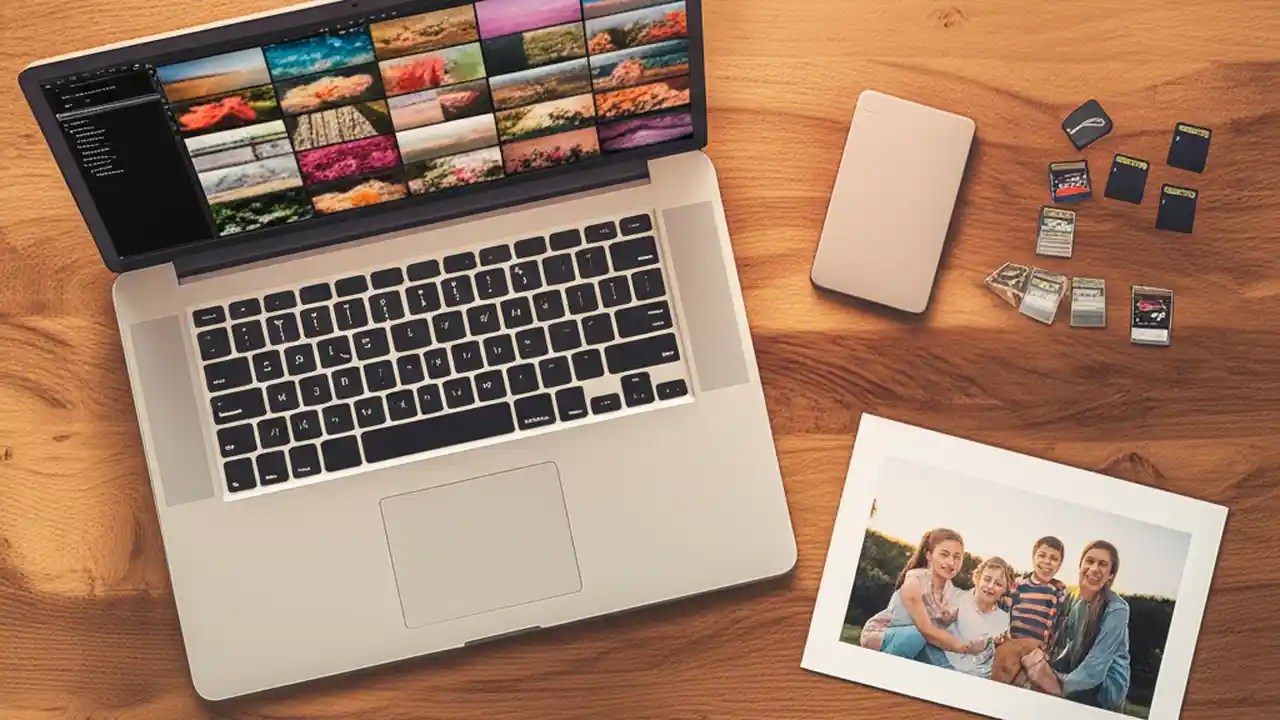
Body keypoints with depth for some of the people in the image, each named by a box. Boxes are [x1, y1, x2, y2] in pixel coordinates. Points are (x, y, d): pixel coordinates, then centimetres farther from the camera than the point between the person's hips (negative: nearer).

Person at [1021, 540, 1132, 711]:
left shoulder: (1116, 609, -19)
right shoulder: (1071, 598, 2)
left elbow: (1097, 665, -25)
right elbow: (1063, 645, 4)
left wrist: (1060, 687, -29)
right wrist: (1046, 665, -15)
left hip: (1107, 687, -7)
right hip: (1076, 675, 7)